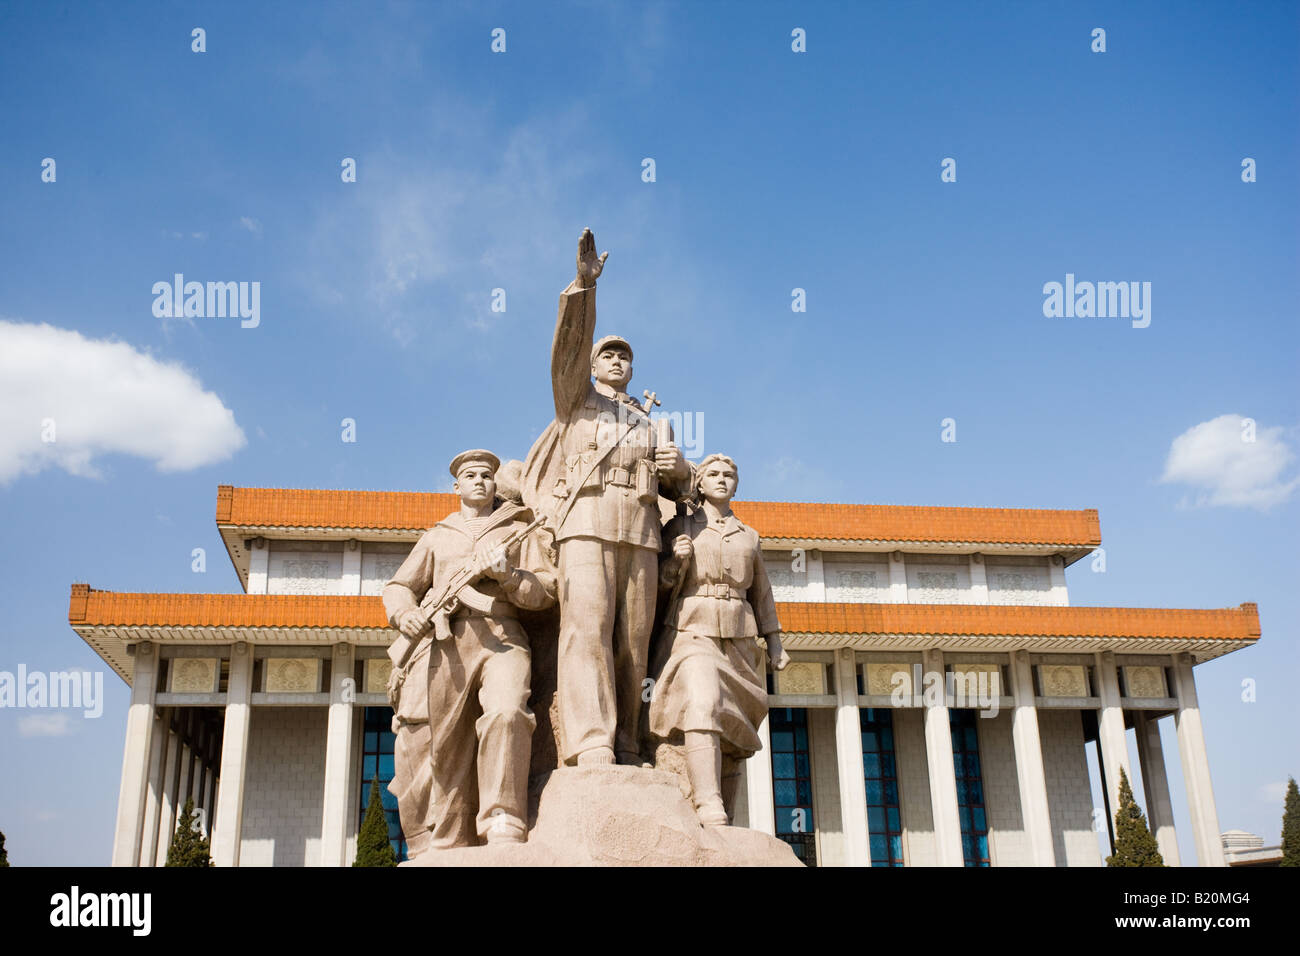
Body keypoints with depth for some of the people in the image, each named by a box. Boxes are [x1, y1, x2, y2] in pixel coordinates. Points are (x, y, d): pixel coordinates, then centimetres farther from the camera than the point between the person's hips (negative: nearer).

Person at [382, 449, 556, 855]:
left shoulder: (518, 531, 25)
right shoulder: (436, 537, 32)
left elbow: (546, 591, 14)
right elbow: (398, 587, 28)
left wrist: (508, 575, -6)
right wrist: (405, 613, 4)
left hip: (501, 638, -2)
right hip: (442, 642, 2)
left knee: (506, 715, -31)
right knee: (436, 749, -9)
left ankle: (505, 834, -32)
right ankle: (439, 852, 0)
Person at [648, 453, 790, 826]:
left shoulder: (749, 537, 19)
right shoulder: (679, 527, 10)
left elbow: (761, 594, 21)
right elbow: (658, 583, 8)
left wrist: (774, 642, 13)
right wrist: (676, 560, -12)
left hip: (738, 641, 4)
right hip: (691, 633, -4)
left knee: (731, 741, 0)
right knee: (702, 711, -29)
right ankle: (711, 819, -40)